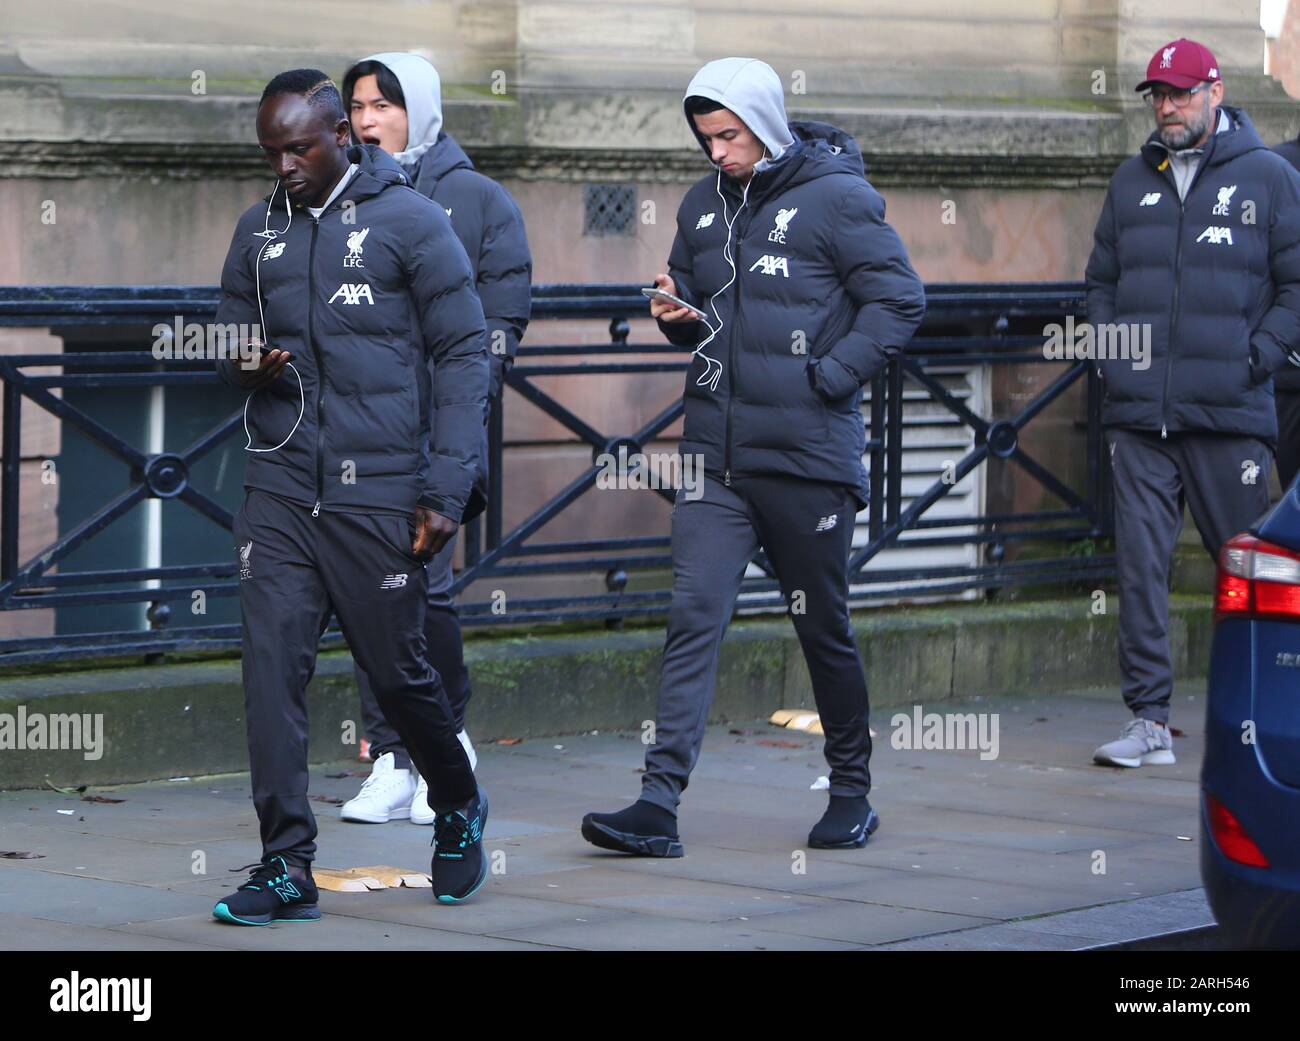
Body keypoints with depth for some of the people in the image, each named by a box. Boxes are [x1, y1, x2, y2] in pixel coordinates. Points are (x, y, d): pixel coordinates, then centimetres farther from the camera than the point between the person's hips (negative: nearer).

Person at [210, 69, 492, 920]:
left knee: (399, 672, 5)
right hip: (280, 491, 4)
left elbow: (465, 359, -4)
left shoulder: (410, 223, -3)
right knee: (272, 667, -8)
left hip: (378, 493, -4)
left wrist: (446, 492, -10)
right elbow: (231, 338, 21)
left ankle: (459, 810, 33)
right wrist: (249, 367, -6)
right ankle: (288, 866, -4)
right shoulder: (259, 231, 11)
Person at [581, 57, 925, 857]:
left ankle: (852, 792, 25)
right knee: (694, 619, -6)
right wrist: (677, 316, 0)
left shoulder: (837, 199, -7)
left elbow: (899, 300, -8)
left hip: (809, 455, -5)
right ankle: (660, 804, -11)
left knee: (824, 626, 8)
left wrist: (827, 379, -15)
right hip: (716, 453, 5)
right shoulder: (704, 207, 11)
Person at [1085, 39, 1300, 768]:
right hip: (1139, 416, 3)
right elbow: (1102, 280, 21)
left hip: (1230, 416, -3)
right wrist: (1110, 356, 7)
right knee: (1141, 564, -3)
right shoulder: (1133, 181, 15)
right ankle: (1151, 720, -1)